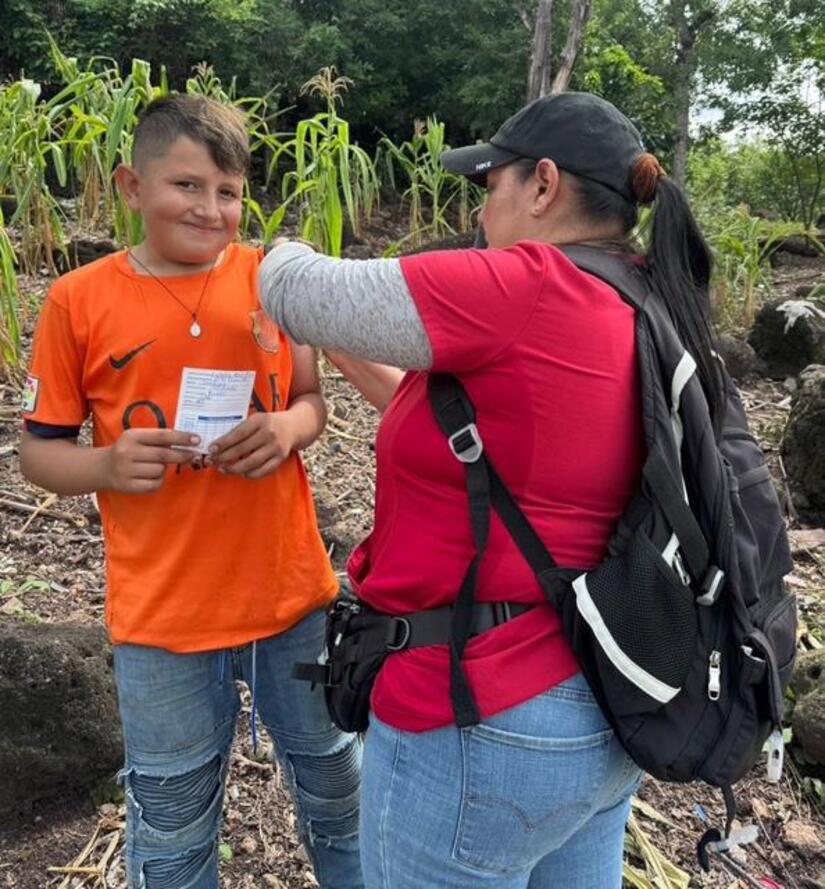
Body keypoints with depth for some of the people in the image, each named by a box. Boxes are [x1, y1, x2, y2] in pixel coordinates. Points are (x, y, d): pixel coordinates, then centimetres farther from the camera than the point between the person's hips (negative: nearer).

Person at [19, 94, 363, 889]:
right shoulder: (78, 300, -6)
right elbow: (38, 450, 0)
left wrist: (287, 428, -16)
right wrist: (108, 465, -21)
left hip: (293, 593, 2)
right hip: (162, 615, -1)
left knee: (336, 784, 23)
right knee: (172, 825, 20)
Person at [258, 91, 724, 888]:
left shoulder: (522, 289, -21)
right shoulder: (639, 320, 6)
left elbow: (299, 292, -13)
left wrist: (282, 254, 10)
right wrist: (353, 360, 15)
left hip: (485, 721, -8)